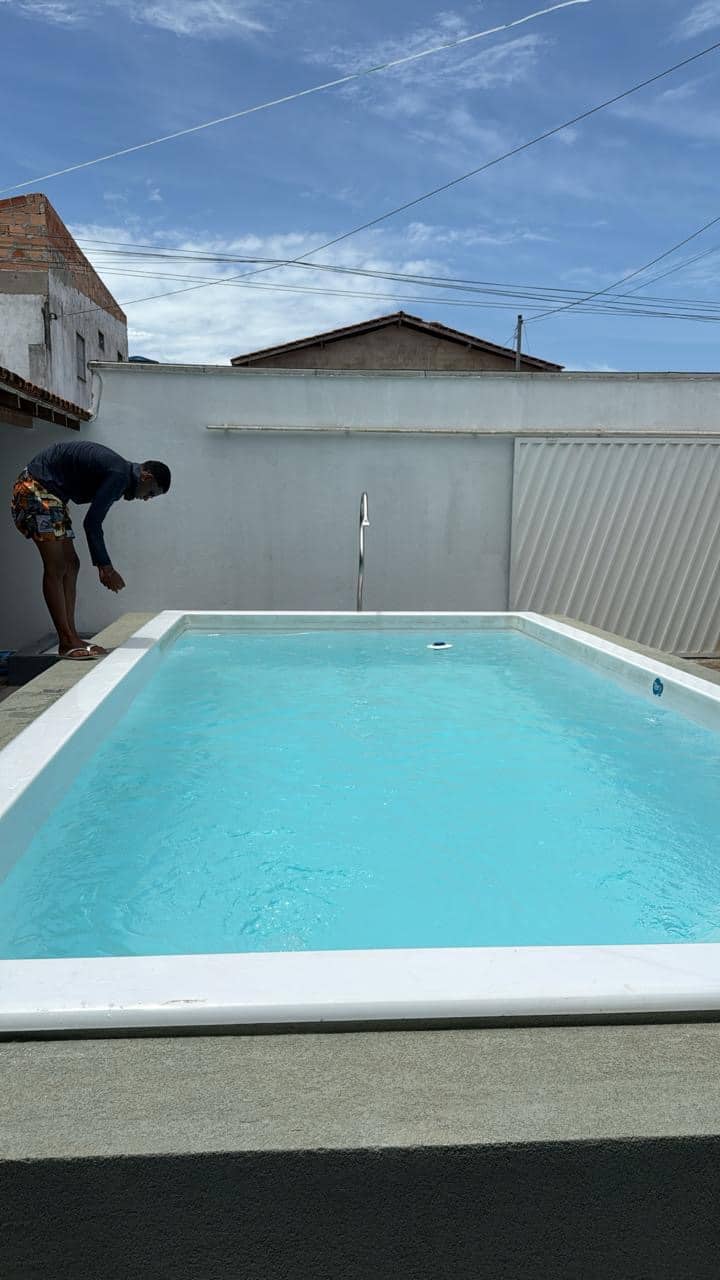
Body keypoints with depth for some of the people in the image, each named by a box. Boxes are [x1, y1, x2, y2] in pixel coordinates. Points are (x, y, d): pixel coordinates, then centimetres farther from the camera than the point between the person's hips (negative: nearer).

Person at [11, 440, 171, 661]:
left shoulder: (117, 472, 12)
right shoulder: (120, 475, -18)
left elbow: (93, 522, 16)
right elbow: (91, 523, -21)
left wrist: (102, 565, 13)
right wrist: (106, 567, -15)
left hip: (50, 493, 11)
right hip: (35, 488, -11)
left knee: (70, 564, 6)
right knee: (56, 568, -11)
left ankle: (70, 638, 6)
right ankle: (67, 642, -10)